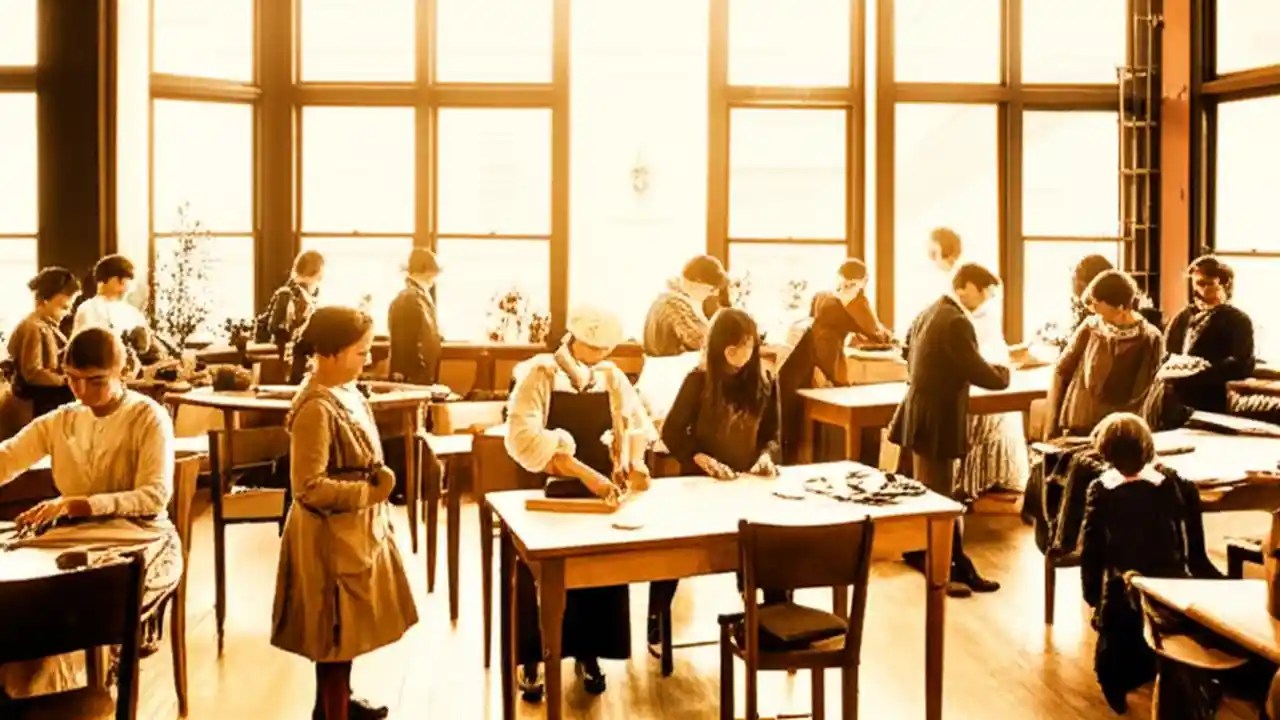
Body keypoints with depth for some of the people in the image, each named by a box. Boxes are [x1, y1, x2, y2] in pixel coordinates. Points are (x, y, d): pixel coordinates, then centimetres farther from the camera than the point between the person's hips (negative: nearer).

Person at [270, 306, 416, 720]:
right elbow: (308, 487, -26)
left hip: (356, 527, 9)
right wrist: (369, 492, -21)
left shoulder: (346, 392, 4)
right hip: (332, 534, -9)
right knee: (336, 630, 3)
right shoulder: (316, 409, -24)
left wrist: (376, 485, 3)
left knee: (347, 626, 21)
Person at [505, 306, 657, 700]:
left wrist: (634, 458, -18)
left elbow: (638, 427, 6)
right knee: (539, 574, -6)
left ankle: (588, 653, 18)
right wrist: (583, 472, -34)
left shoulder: (612, 377, 3)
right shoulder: (539, 373, -13)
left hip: (599, 493, 4)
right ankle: (530, 660, 13)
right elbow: (522, 436, -27)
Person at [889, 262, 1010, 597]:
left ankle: (958, 568, 25)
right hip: (936, 420, -10)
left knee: (936, 494, 15)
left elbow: (908, 351, 24)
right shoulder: (957, 322, -21)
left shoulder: (927, 313, 9)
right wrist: (1005, 371, 1)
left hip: (922, 413, 10)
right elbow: (981, 374, -19)